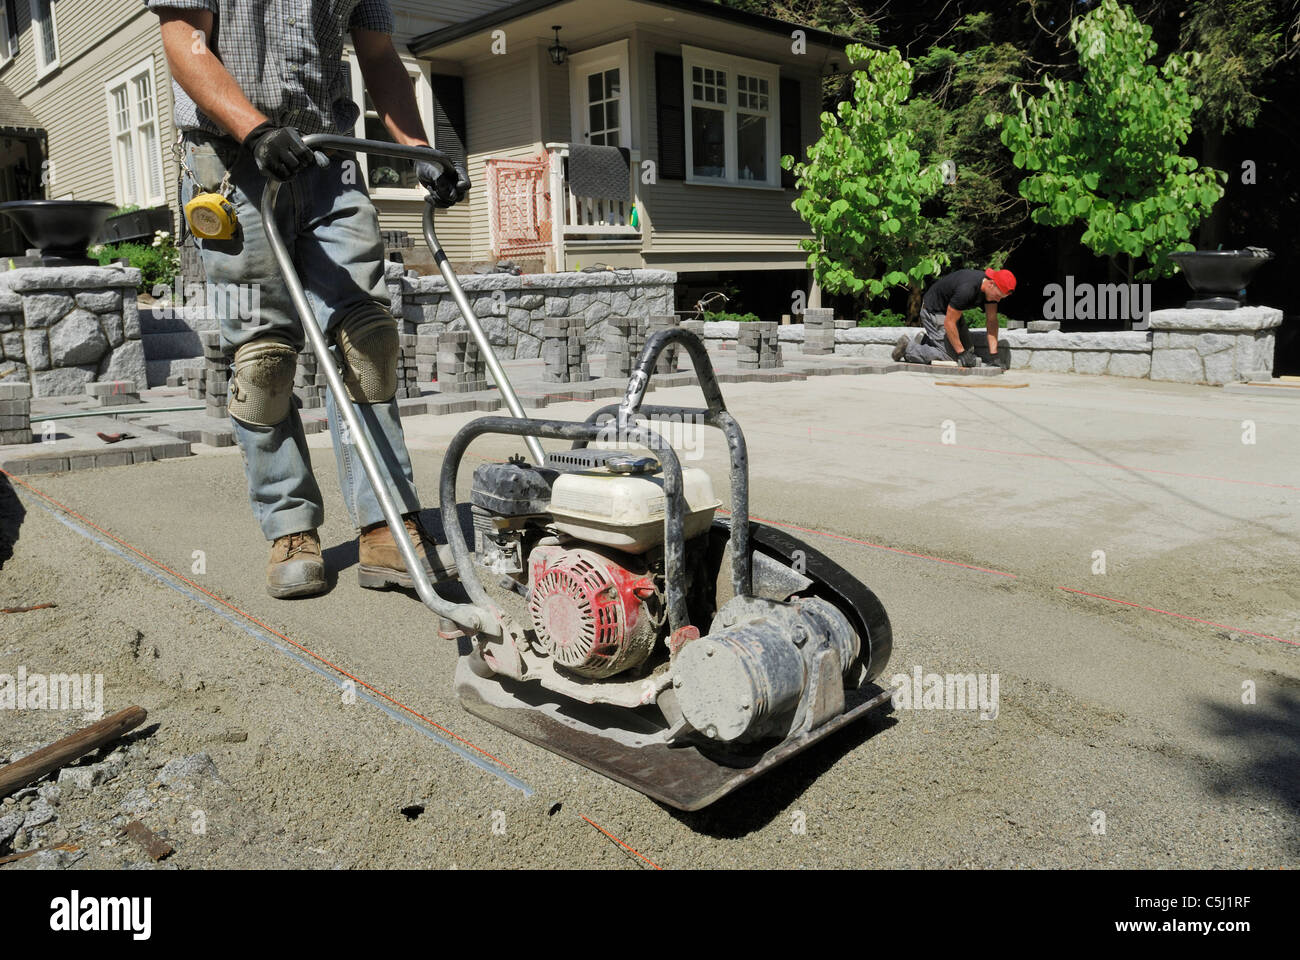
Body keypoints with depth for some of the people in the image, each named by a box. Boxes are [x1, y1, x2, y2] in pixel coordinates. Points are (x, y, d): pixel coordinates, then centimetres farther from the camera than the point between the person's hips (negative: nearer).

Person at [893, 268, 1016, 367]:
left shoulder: (992, 288, -12)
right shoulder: (966, 290, -37)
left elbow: (991, 321, -7)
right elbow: (949, 323, -30)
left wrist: (993, 354, -13)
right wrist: (961, 353, -27)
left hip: (951, 311, 9)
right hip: (933, 311, -9)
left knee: (968, 350, 5)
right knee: (949, 356, -17)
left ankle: (925, 341, 17)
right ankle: (908, 347, -2)